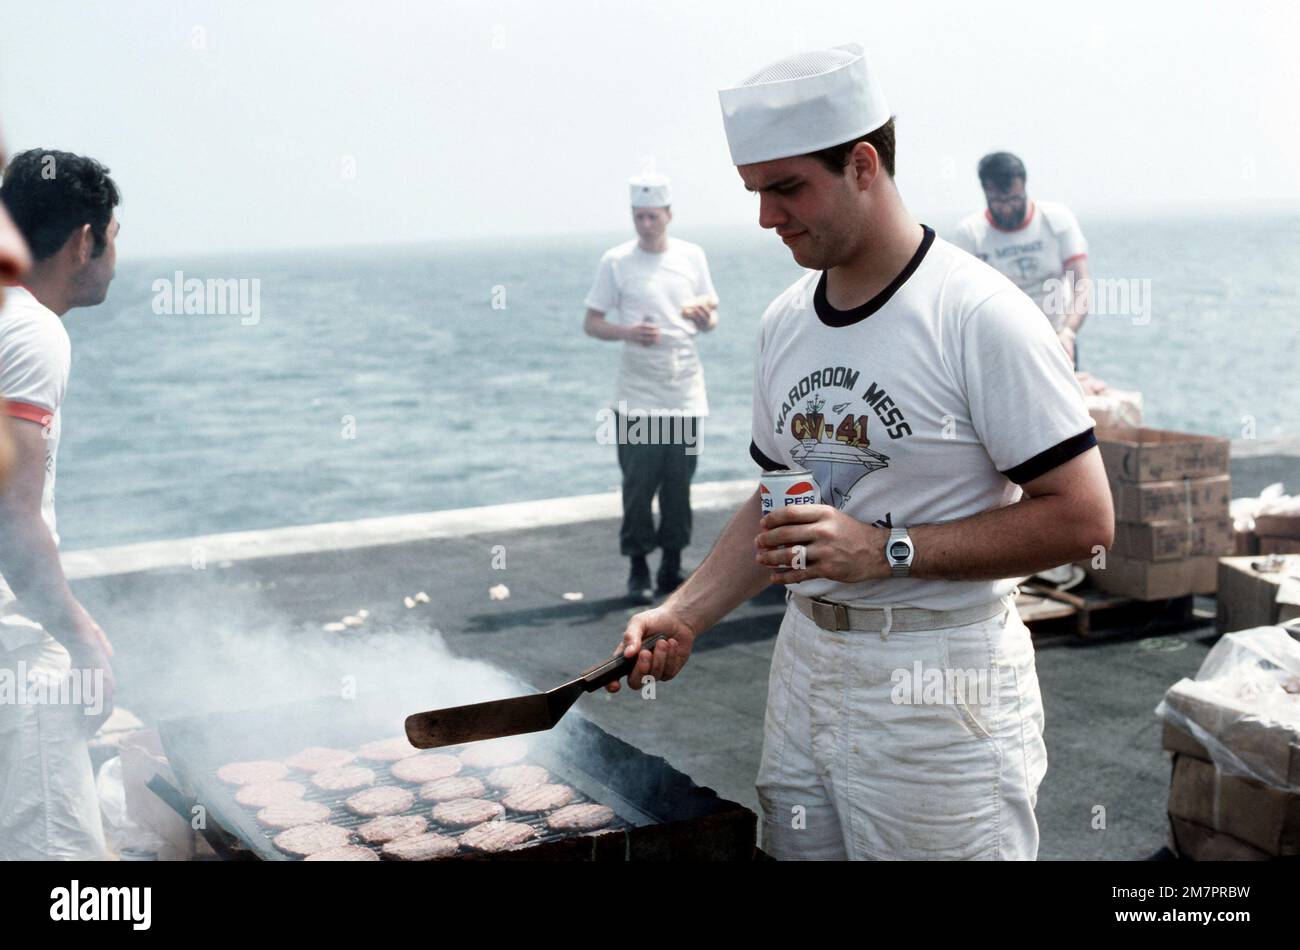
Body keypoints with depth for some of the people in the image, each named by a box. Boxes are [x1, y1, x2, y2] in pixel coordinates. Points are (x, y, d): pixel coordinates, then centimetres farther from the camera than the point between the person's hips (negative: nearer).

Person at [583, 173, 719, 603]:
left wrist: (704, 318, -11)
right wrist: (628, 332, -18)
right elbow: (591, 323, 2)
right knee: (638, 483, -4)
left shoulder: (692, 256, 8)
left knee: (679, 482, 4)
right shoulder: (616, 261, 1)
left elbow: (712, 317, 14)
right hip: (637, 395, -2)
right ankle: (638, 568, 6)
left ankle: (672, 567, 14)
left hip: (685, 391, 2)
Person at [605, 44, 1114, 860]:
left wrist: (886, 549, -21)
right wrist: (686, 616, 3)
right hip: (806, 666, 6)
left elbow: (1082, 519, -17)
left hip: (939, 685, -6)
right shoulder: (784, 324, 8)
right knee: (796, 845, 14)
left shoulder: (979, 317, -15)